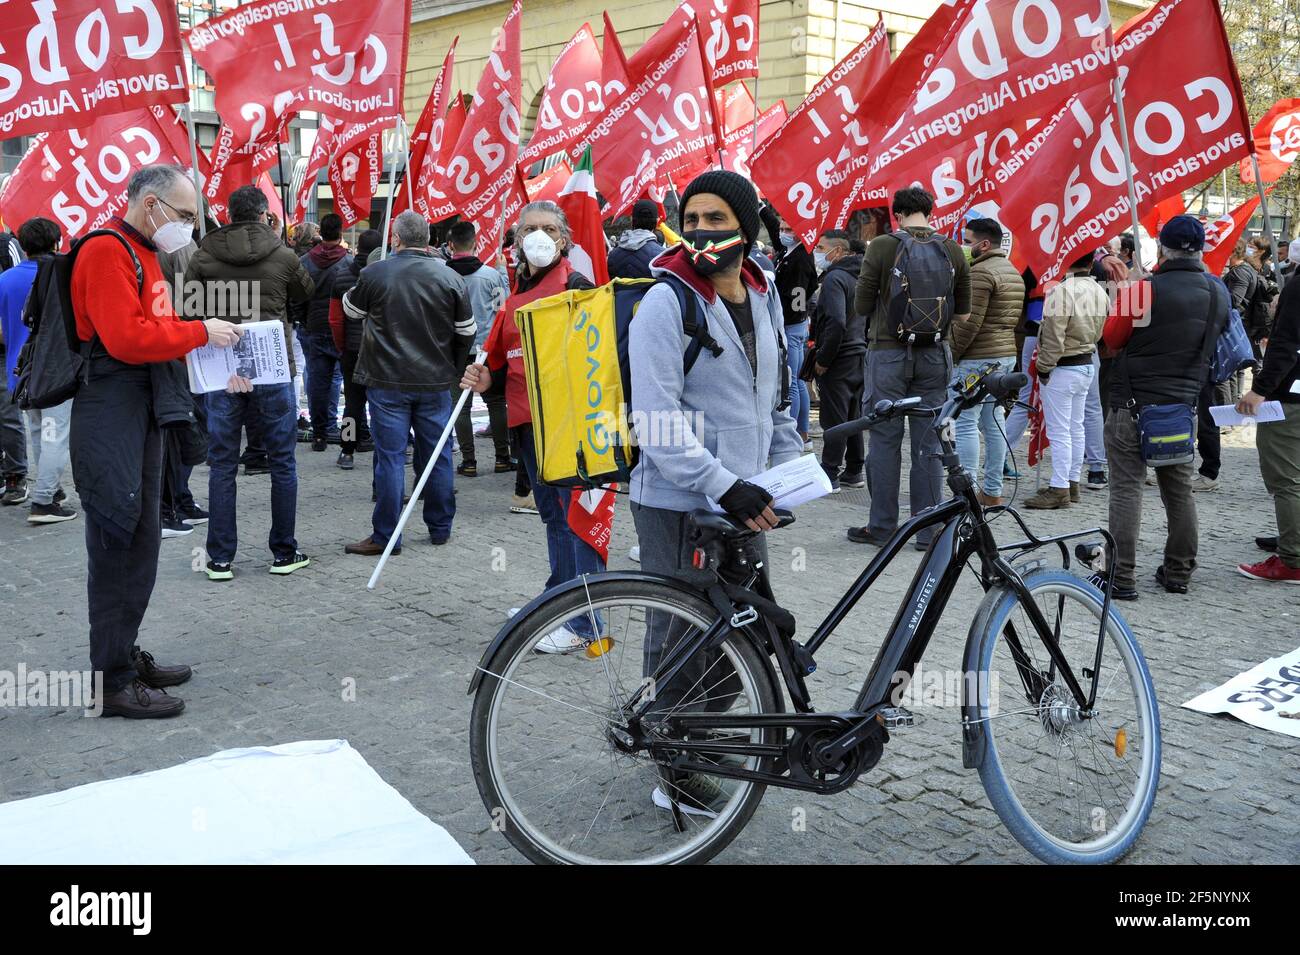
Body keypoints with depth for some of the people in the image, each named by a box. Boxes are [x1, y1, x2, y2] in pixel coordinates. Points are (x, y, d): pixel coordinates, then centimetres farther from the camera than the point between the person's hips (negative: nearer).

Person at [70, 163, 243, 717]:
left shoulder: (141, 253, 20)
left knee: (139, 545, 15)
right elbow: (127, 338, -22)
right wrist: (200, 332, -13)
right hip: (111, 419, -10)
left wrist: (202, 339, 8)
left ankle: (126, 656, 26)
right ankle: (113, 682, 1)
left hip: (141, 417, 10)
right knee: (119, 549, -6)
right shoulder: (107, 252, -12)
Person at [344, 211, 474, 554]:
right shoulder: (450, 277, -2)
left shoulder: (374, 274, -8)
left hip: (387, 381, -2)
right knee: (437, 455, 12)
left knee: (390, 457, 1)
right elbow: (466, 332, 5)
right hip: (435, 382, 2)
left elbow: (351, 311, 10)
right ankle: (440, 529, 22)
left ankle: (385, 537, 5)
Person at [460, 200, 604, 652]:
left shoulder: (575, 285, -7)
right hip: (526, 421, 9)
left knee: (577, 516, -5)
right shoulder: (516, 295, 17)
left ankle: (583, 622, 2)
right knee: (552, 515, 18)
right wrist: (487, 381, 4)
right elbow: (505, 362, 24)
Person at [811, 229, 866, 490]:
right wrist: (863, 346, 19)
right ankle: (854, 472, 22)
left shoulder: (835, 278, -15)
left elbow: (836, 323, -25)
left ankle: (829, 476, 1)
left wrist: (822, 360, -18)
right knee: (852, 417, 15)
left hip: (839, 360, -9)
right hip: (860, 356, 9)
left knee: (833, 420, -4)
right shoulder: (858, 276, 13)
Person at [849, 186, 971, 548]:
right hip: (934, 355, 3)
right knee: (928, 443, 7)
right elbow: (962, 314, 7)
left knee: (884, 441, 5)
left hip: (888, 352, -3)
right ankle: (927, 530, 11)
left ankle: (882, 527, 10)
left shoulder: (881, 246, -7)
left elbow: (862, 305, -4)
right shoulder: (953, 251, 2)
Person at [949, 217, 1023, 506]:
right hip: (1006, 355, 10)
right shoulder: (1013, 271, 17)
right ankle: (993, 491, 16)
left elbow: (970, 322, -20)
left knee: (966, 423, -6)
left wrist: (950, 353, -12)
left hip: (977, 358, -10)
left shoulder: (980, 272, -14)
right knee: (994, 421, 12)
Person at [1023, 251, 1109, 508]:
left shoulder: (1062, 291, -22)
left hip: (1062, 368, -8)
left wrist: (1043, 368, -12)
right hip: (1088, 364, 9)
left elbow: (1054, 337, -21)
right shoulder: (1100, 292, 6)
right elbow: (1100, 331, 13)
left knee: (1059, 430, -4)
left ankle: (1059, 489, -1)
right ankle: (1073, 483, 23)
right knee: (1076, 428, 15)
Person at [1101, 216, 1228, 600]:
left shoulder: (1142, 290, -16)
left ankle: (1122, 578, -1)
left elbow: (1112, 339, -4)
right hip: (1183, 407, 5)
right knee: (1179, 491, 14)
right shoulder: (1219, 295, 4)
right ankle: (1178, 572, 22)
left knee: (1127, 490, -1)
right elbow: (1213, 347, 15)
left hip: (1133, 406, -5)